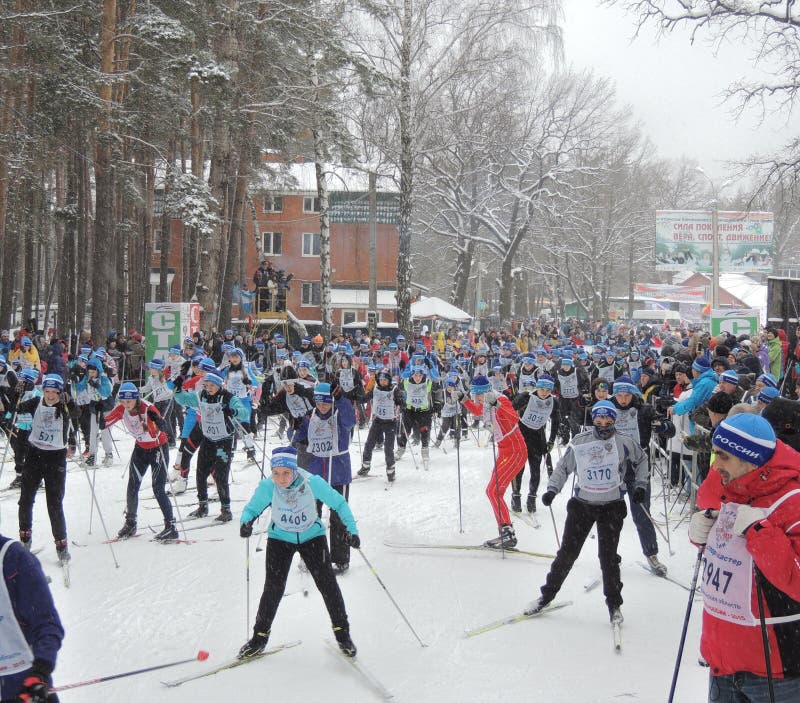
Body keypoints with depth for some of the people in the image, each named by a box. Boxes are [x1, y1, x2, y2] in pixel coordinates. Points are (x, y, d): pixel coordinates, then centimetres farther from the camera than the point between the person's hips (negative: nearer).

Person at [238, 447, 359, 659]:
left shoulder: (312, 482, -27)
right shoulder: (267, 486, -25)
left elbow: (338, 503, -14)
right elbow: (251, 508, -10)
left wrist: (351, 530, -22)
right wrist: (246, 522, -32)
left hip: (312, 536, 0)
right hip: (280, 538, 1)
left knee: (327, 583, -5)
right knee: (274, 586, -7)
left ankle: (342, 632, 13)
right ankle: (260, 636, 11)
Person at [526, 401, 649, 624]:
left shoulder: (624, 442, -4)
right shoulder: (580, 442, -4)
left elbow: (641, 460, 15)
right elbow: (564, 466, 6)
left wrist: (640, 485, 8)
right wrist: (552, 489, -5)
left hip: (612, 507, -1)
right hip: (582, 504, 1)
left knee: (608, 556, -1)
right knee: (567, 552, 4)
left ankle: (614, 603, 16)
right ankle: (547, 593, 19)